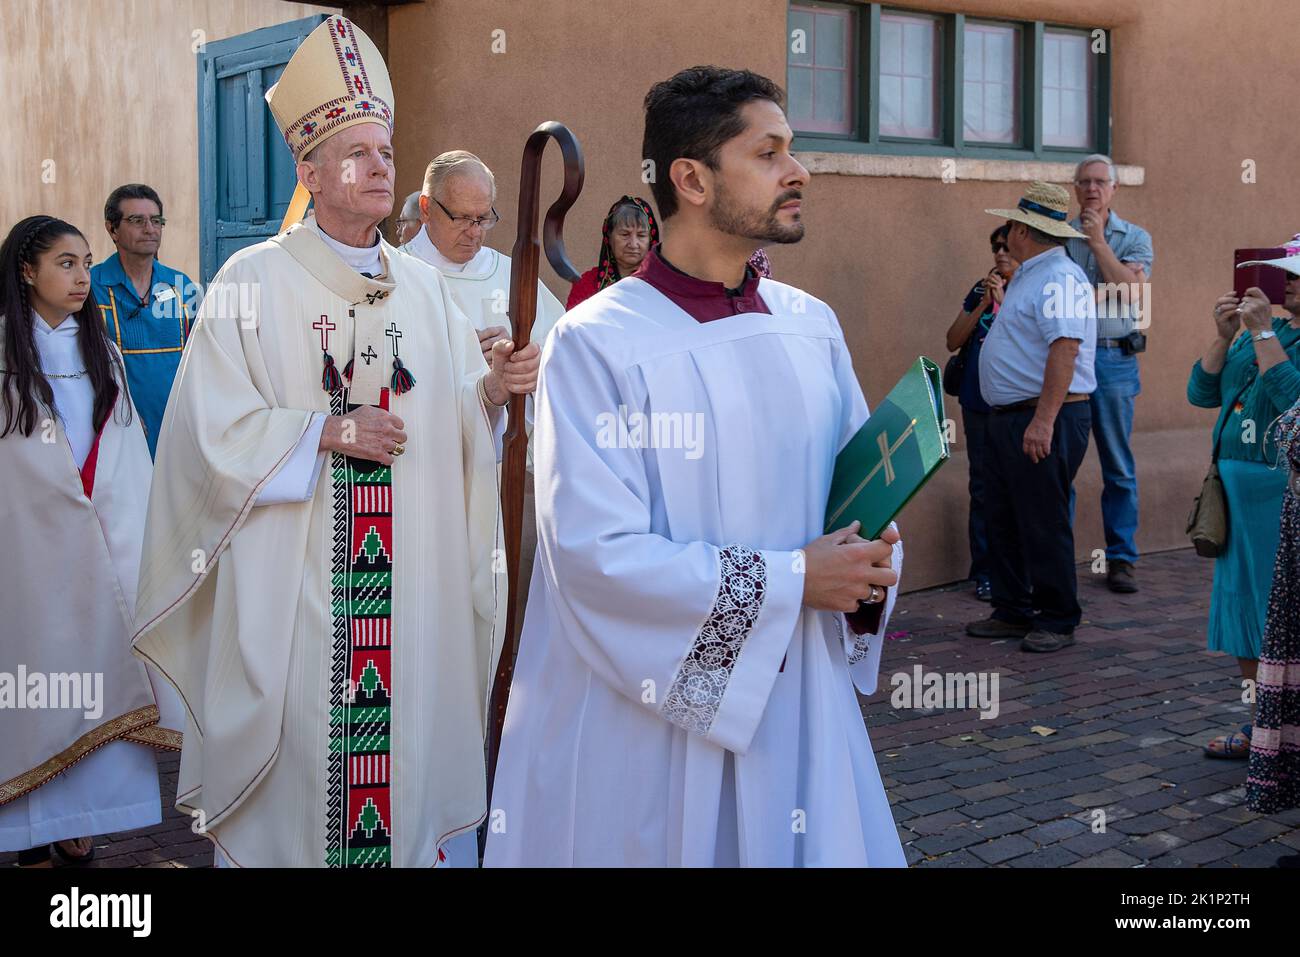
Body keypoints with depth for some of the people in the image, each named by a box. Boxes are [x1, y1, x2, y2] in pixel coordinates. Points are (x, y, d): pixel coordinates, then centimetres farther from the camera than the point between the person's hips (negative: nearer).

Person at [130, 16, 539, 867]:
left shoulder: (425, 287, 9)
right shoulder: (255, 281, -3)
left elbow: (457, 426, 7)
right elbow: (213, 429, -9)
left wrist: (493, 389, -12)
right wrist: (329, 432, -16)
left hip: (412, 583, 4)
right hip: (293, 583, -3)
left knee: (411, 742, 8)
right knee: (301, 753, 2)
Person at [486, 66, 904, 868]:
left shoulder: (812, 326, 4)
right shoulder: (598, 343, -14)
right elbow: (596, 552, -19)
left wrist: (872, 569, -11)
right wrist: (789, 582, -18)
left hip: (800, 699, 5)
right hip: (649, 709, -5)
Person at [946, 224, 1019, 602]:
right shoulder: (981, 290, 11)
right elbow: (953, 341, 6)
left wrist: (1002, 303, -16)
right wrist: (982, 304, -5)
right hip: (979, 402, 3)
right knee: (983, 487, 5)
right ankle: (985, 573, 11)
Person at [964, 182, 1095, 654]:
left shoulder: (1059, 279, -16)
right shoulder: (1029, 277, 17)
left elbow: (1064, 349, -26)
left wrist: (1043, 420, -30)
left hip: (1045, 420, -11)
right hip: (1008, 417, 11)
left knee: (1043, 524, -3)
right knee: (1002, 520, 14)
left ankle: (1057, 621, 8)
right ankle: (1012, 612, 23)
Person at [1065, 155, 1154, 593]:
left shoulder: (1135, 238, 8)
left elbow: (1130, 292, -8)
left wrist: (1098, 243, -8)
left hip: (1114, 359, 0)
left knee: (1119, 466, 3)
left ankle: (1121, 559, 11)